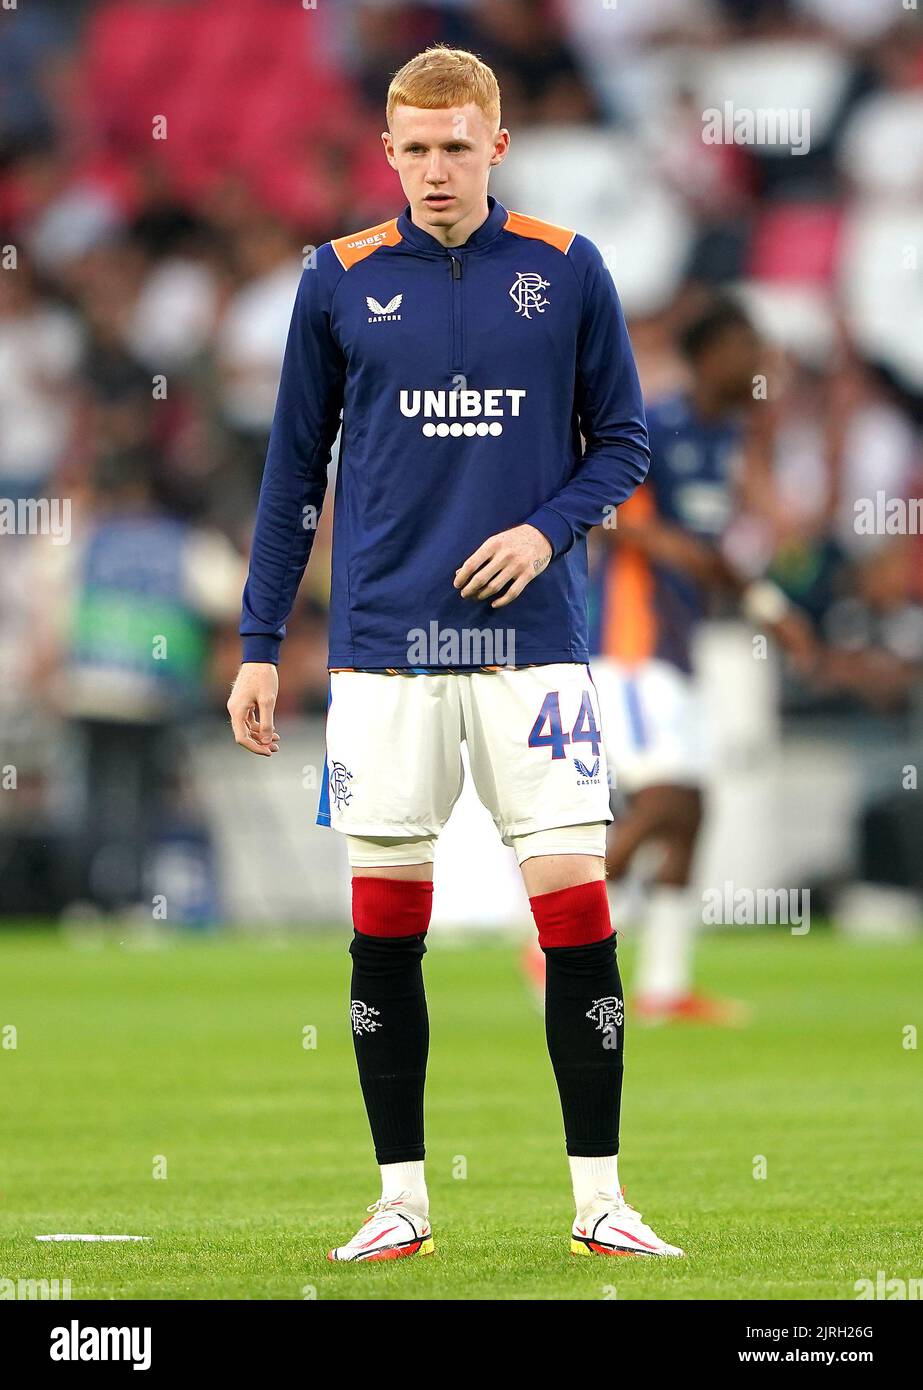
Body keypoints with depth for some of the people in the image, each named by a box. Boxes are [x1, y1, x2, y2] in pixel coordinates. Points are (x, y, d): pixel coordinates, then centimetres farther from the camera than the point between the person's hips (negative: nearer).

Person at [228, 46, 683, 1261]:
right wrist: (260, 645, 7)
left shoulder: (567, 272, 2)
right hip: (383, 648, 1)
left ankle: (600, 1200, 3)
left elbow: (621, 442, 9)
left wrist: (550, 529, -10)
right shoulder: (341, 281, 4)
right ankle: (402, 1200, 12)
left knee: (576, 906, -6)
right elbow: (294, 470, 10)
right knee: (385, 929, 2)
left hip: (532, 644, -1)